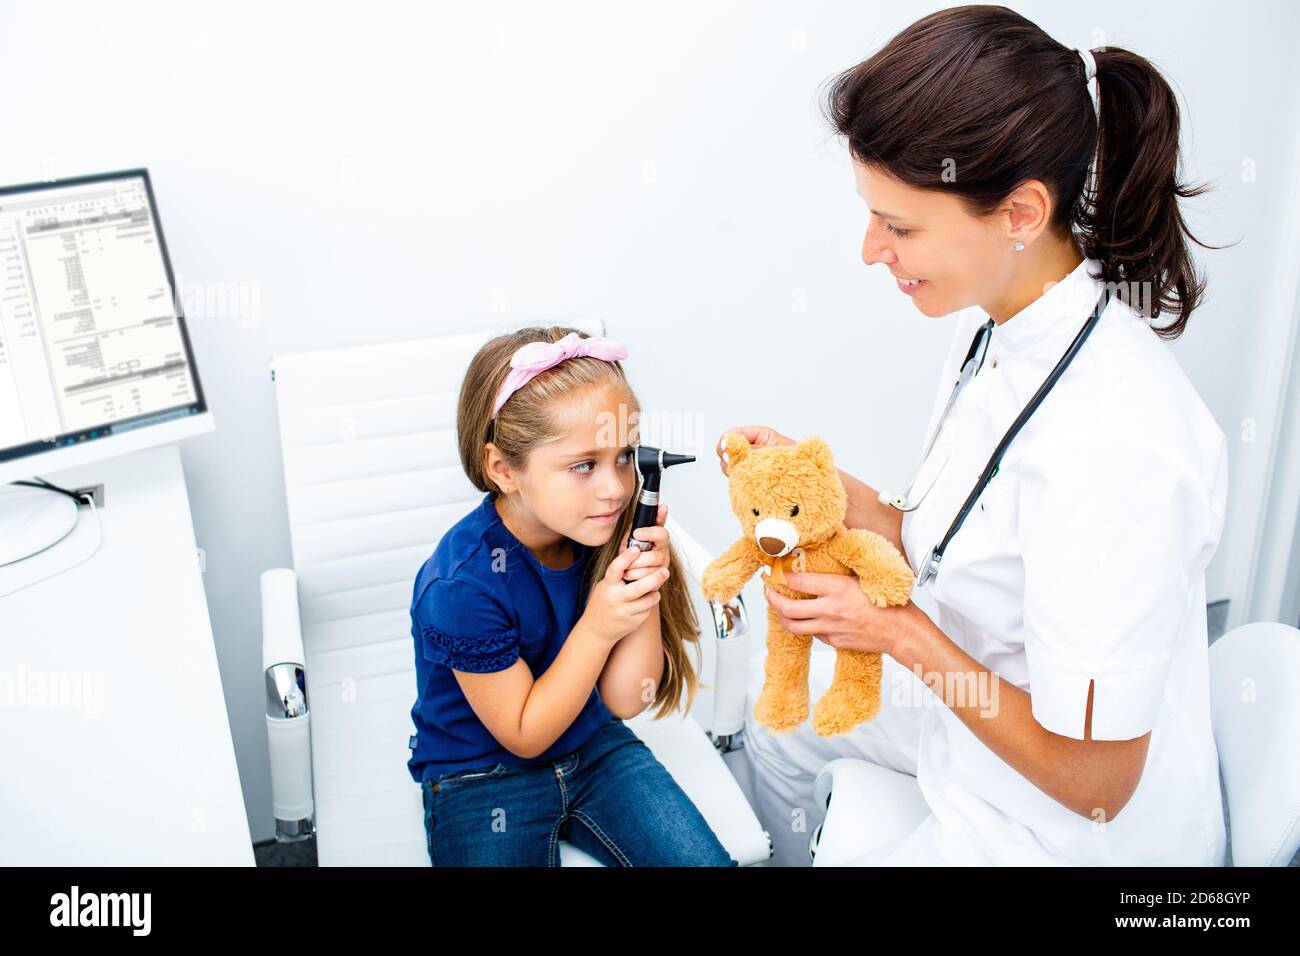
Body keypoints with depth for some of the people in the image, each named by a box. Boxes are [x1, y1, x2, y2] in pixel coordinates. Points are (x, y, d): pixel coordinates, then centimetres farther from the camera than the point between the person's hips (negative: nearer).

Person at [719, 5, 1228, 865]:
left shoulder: (1109, 446, -36)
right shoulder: (1000, 328, -10)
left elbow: (1092, 781, -28)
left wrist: (897, 630, -22)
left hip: (1072, 829, -8)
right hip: (981, 703, 8)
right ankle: (791, 854, 53)